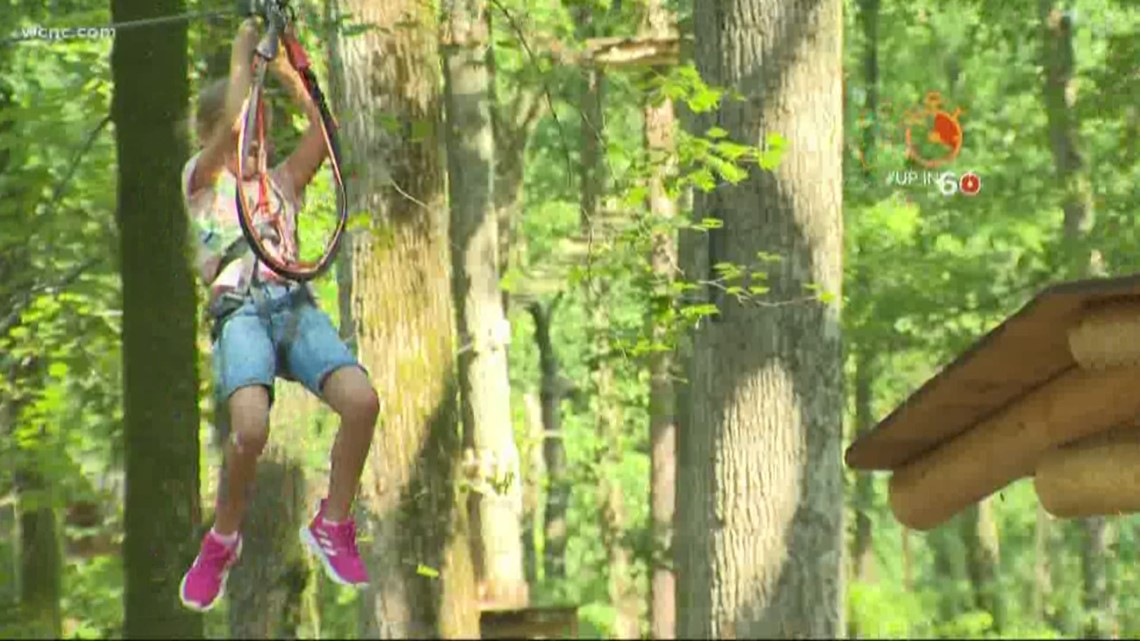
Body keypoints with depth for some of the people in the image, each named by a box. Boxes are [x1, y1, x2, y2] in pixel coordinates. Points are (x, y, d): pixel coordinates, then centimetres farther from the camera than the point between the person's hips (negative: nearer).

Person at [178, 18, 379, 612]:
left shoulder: (281, 182, 27)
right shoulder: (202, 180, 17)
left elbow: (322, 124, 15)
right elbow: (230, 126, 0)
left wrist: (284, 70, 16)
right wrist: (241, 59, 8)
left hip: (295, 306, 4)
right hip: (239, 311, -4)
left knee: (361, 400, -26)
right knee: (251, 428, -32)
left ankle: (332, 524, -4)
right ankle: (223, 538, -3)